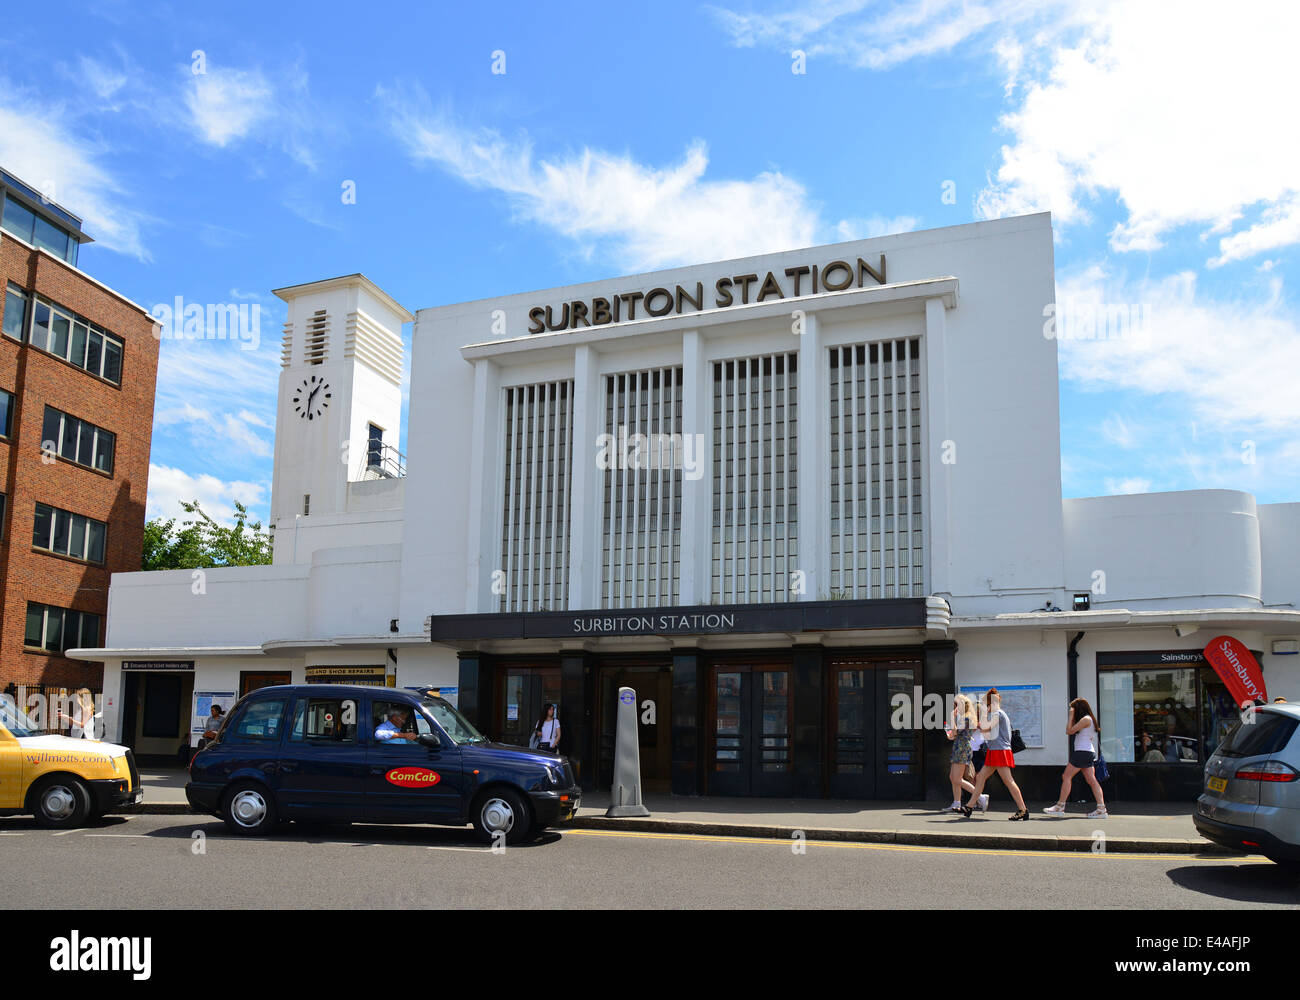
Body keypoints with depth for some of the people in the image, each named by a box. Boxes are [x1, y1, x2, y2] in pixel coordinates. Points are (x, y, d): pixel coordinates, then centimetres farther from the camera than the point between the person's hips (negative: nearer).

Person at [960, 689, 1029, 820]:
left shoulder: (997, 713, -10)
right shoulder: (997, 714, 20)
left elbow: (985, 728, -14)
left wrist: (985, 713, -7)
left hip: (1001, 750, -10)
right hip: (994, 751, 10)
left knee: (1008, 781, -10)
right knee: (980, 778, 9)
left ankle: (1023, 810, -9)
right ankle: (970, 807, 12)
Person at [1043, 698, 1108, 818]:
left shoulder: (1086, 719, -11)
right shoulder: (1087, 719, 19)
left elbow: (1069, 731, -12)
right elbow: (1071, 730, 22)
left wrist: (1072, 716, -5)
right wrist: (1073, 717, 16)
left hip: (1083, 752, -10)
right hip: (1089, 752, 10)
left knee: (1067, 777, -5)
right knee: (1092, 780, 4)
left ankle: (1060, 807, -3)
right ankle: (1101, 809, -3)